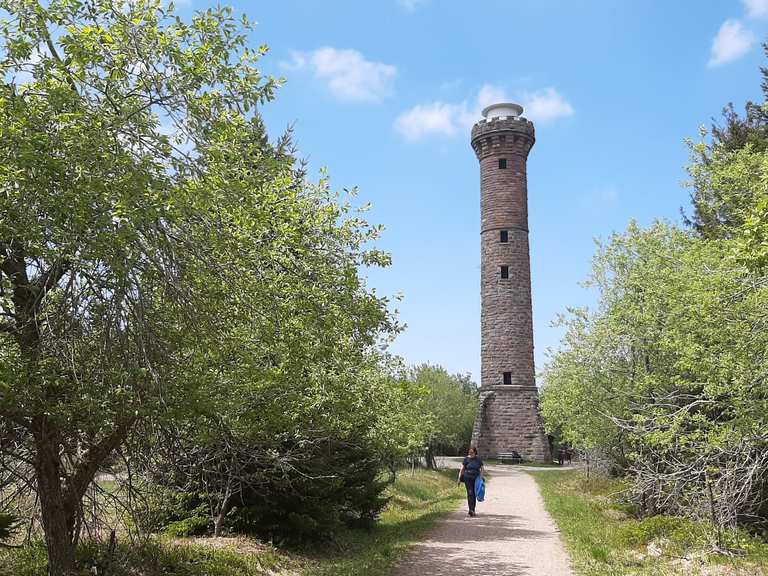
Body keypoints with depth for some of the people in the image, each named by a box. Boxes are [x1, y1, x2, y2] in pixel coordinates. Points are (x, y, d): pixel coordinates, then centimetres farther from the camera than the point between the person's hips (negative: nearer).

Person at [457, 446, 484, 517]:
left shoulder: (478, 459, 5)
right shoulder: (466, 459, 0)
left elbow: (481, 469, 10)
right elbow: (462, 469, 3)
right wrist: (459, 478, -2)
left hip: (476, 478, 2)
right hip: (468, 478, -2)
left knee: (474, 494, 6)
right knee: (470, 493, -13)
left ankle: (472, 510, 17)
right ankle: (471, 510, -19)